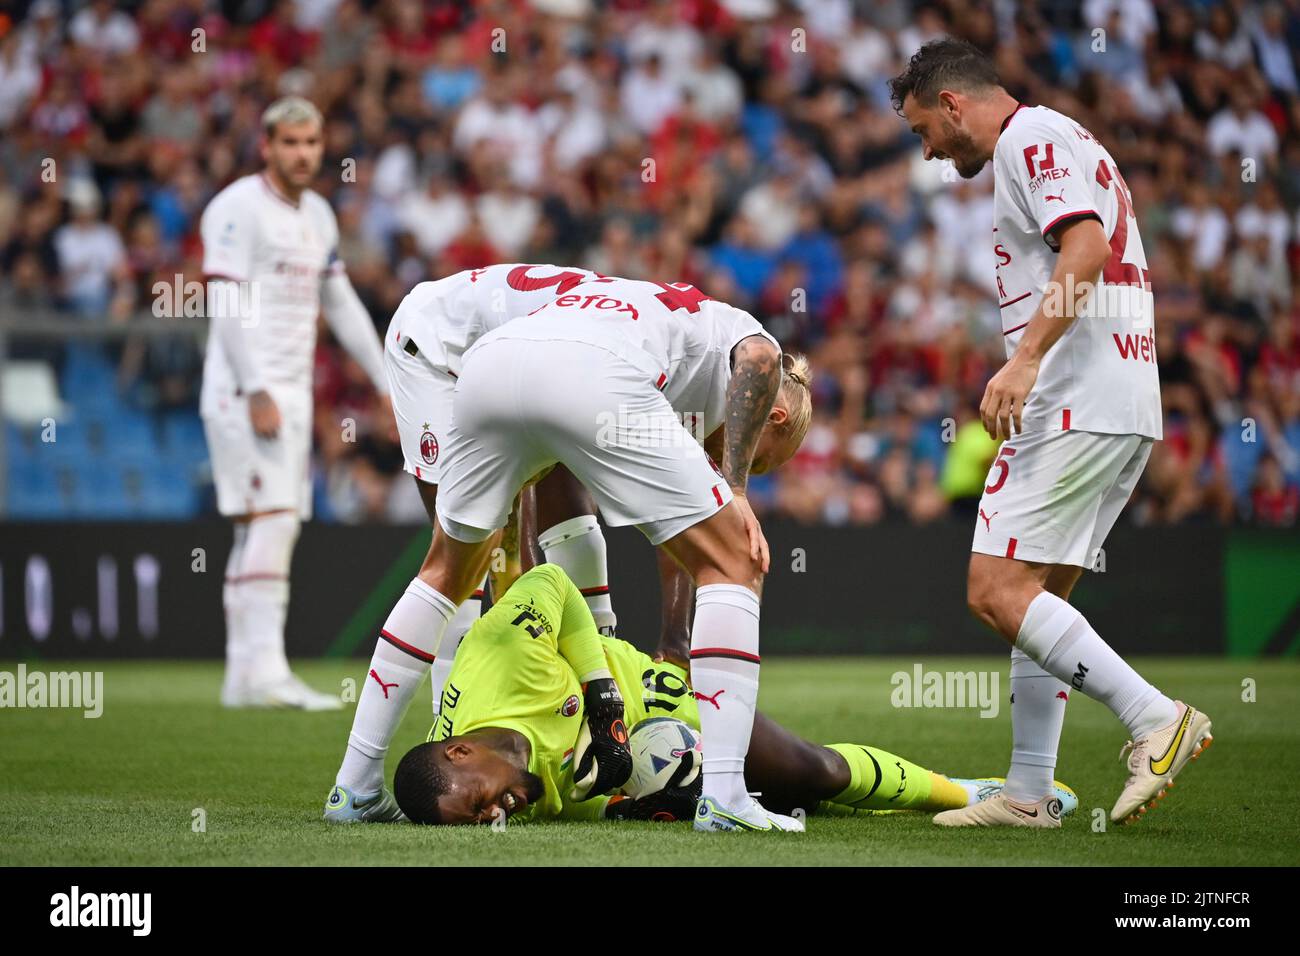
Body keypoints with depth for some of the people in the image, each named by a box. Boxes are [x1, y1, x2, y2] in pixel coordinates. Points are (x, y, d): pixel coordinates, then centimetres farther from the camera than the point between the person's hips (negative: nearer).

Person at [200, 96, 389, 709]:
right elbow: (226, 304, -15)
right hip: (245, 390, -8)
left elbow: (341, 304, 24)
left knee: (275, 526, 7)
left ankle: (243, 676, 9)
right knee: (269, 519, -17)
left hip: (291, 394, 8)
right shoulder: (239, 208, -8)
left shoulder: (318, 215, 17)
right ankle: (263, 671, -21)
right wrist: (255, 391, -22)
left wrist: (386, 381, 21)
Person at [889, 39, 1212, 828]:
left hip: (1076, 404, -11)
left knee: (998, 591, -13)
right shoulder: (1061, 139, 25)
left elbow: (1086, 248, -21)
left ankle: (1154, 717, -16)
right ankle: (1030, 794, 11)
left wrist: (1024, 359, -28)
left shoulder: (1030, 135, -6)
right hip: (1126, 407, 11)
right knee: (1038, 599, 11)